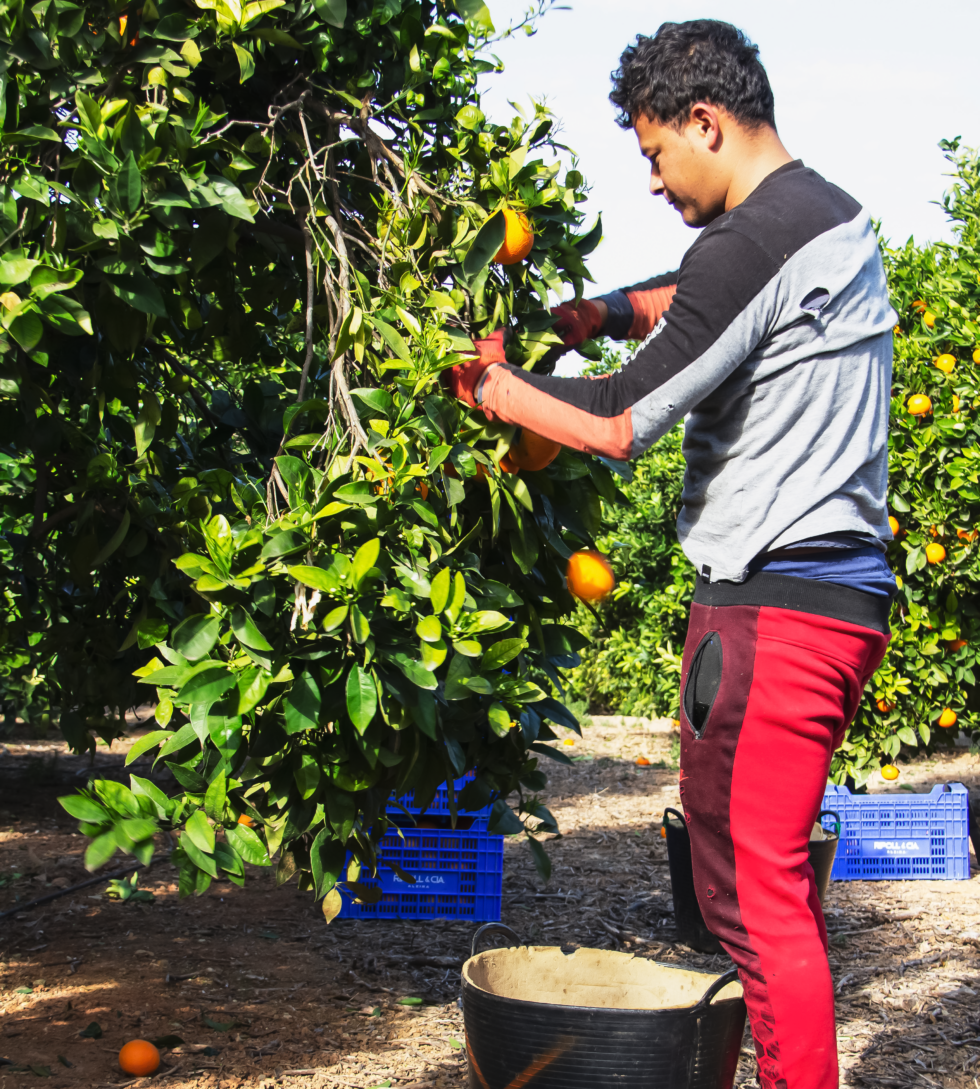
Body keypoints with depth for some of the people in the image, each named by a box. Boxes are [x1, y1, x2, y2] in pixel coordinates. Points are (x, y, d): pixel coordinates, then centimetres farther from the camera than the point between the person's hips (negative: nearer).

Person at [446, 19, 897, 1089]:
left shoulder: (749, 244, -14)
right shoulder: (835, 219, 17)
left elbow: (617, 425, -12)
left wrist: (493, 388, 4)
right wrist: (610, 309, 16)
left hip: (771, 602, -10)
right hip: (846, 593, 10)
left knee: (749, 893, -7)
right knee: (775, 878, 17)